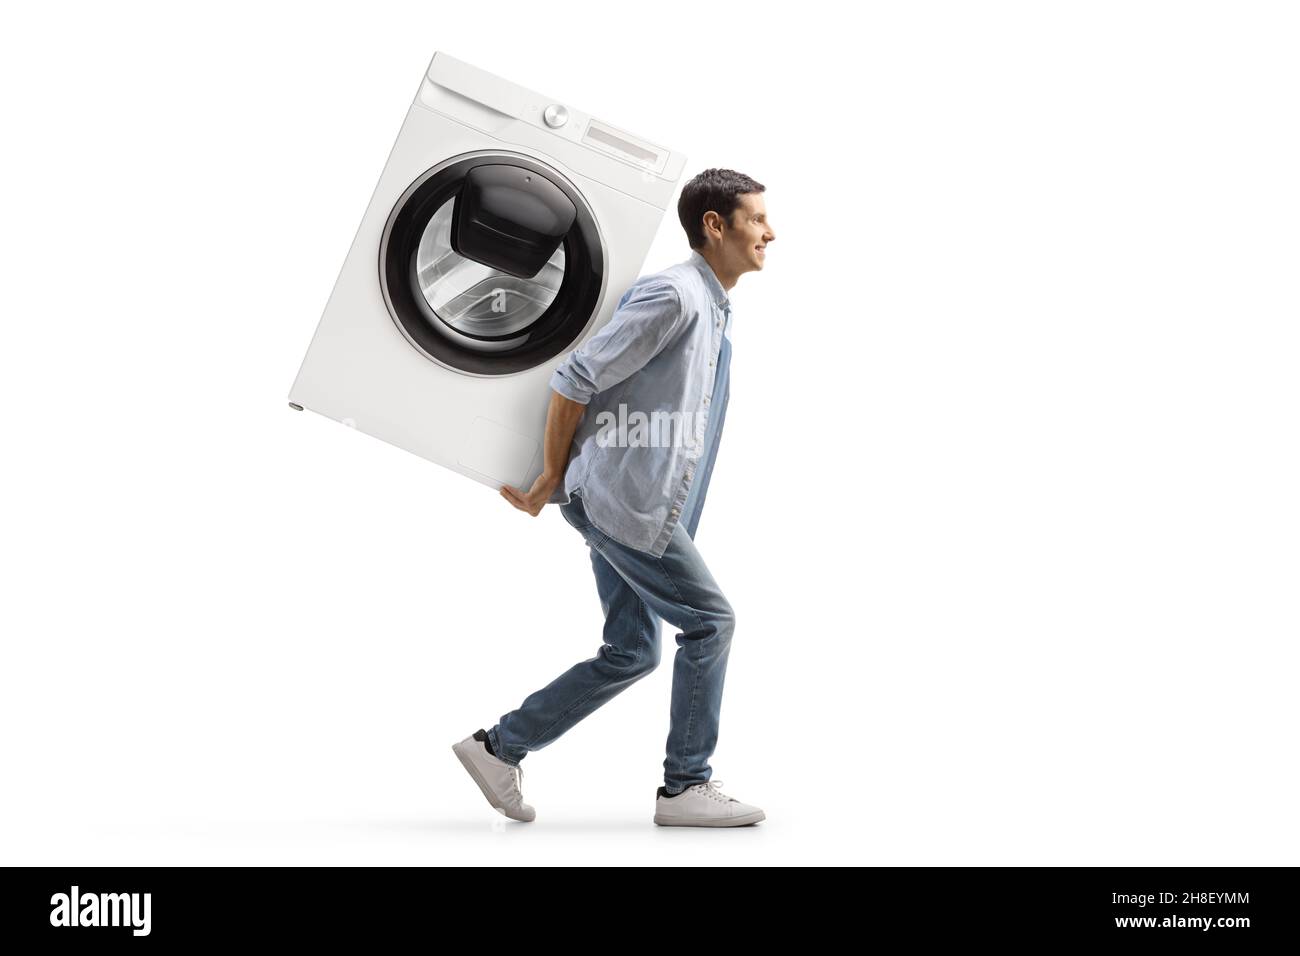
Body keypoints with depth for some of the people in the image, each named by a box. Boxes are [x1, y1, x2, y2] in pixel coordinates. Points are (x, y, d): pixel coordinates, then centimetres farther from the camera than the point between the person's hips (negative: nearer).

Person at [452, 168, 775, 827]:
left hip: (632, 501, 10)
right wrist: (552, 478, -5)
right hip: (623, 498, -10)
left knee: (630, 653, 11)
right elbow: (573, 381, -16)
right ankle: (685, 786, 8)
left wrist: (555, 486, 19)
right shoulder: (673, 295, -13)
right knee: (710, 622, -4)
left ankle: (499, 747, 19)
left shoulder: (711, 309, 19)